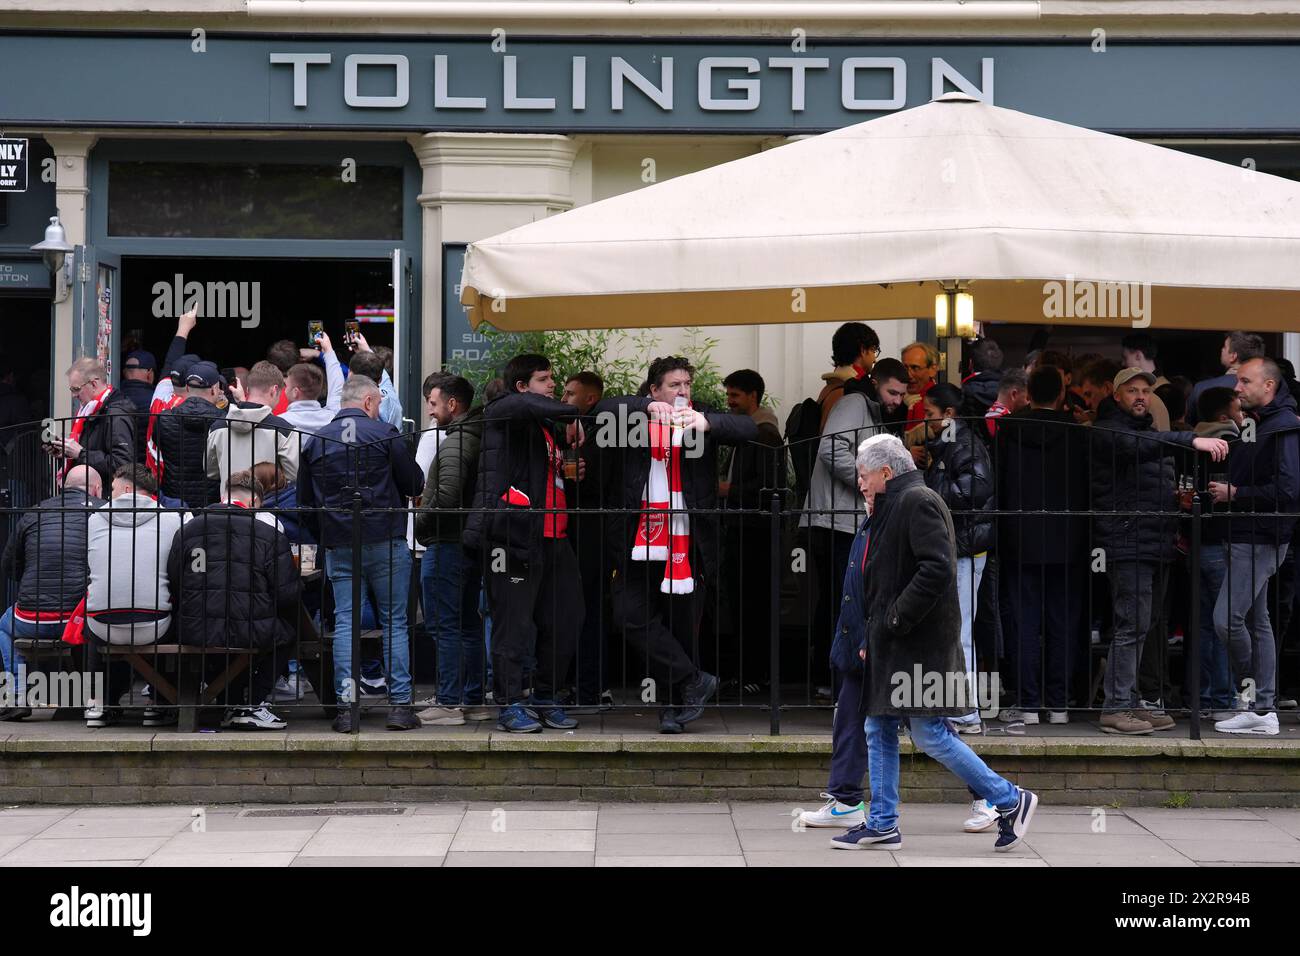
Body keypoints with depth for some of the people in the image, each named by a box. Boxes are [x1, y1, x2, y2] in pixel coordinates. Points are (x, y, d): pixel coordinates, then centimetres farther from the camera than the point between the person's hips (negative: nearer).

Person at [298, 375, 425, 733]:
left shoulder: (315, 441, 7)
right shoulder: (384, 434, -5)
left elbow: (305, 500, 11)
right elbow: (415, 485, -2)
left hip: (338, 546, 3)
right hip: (385, 542, -3)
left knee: (345, 621, 4)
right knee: (395, 621, 4)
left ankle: (346, 705, -3)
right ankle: (400, 704, 1)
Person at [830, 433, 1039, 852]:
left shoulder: (919, 502, -12)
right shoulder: (893, 508, 20)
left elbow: (937, 570, -24)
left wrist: (896, 621, -20)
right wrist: (872, 637, 15)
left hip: (919, 644, -10)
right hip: (890, 645, 10)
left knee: (931, 736, -9)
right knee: (879, 733, 10)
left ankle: (1010, 801, 0)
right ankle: (882, 825, 15)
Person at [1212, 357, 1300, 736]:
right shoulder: (1255, 424, 16)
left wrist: (1236, 494, -15)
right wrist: (1223, 489, 3)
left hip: (1262, 539, -10)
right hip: (1247, 535, 10)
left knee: (1227, 618, -14)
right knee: (1256, 622, 11)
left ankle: (1249, 688, 3)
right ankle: (1263, 709, 15)